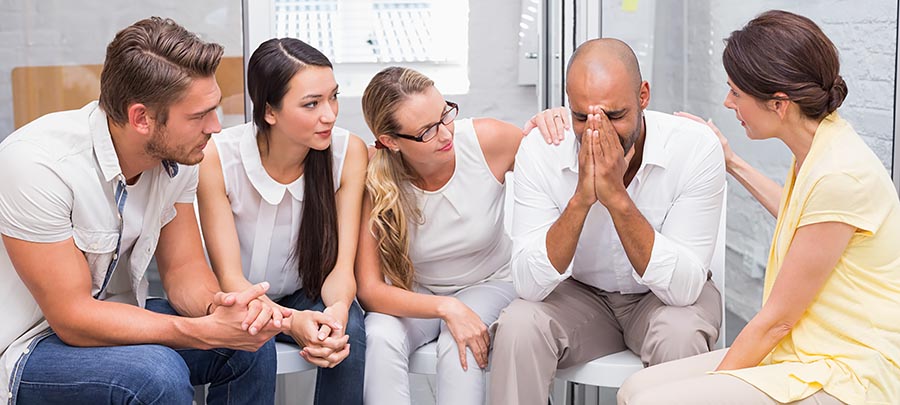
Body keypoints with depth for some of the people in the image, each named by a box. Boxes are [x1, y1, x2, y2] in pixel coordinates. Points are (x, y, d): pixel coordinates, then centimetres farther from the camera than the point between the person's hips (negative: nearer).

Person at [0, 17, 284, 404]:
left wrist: (215, 307, -25)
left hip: (114, 318, 7)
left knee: (250, 343, -9)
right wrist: (207, 331, -32)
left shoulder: (176, 155, -8)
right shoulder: (39, 165, -28)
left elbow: (183, 267, -1)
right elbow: (72, 318, -26)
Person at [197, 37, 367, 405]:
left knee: (349, 328, -30)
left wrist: (338, 309, -41)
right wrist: (293, 322, -41)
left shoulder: (349, 151, -15)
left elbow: (342, 265, -16)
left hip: (306, 296, 2)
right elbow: (228, 276, -21)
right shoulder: (217, 158, -21)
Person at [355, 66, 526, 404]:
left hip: (489, 284, 0)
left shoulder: (487, 139, -20)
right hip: (416, 296, 0)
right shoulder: (375, 184, -20)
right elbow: (369, 290, -21)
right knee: (380, 337, -32)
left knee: (458, 347, -33)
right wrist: (447, 308, -35)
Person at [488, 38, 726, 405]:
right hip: (580, 294, 1)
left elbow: (683, 287, -28)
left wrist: (617, 196, -38)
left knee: (680, 333, -33)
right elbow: (528, 284, -23)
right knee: (518, 327, -29)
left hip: (662, 298, 0)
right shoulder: (540, 149, -19)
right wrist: (581, 199, -36)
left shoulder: (696, 147, -23)